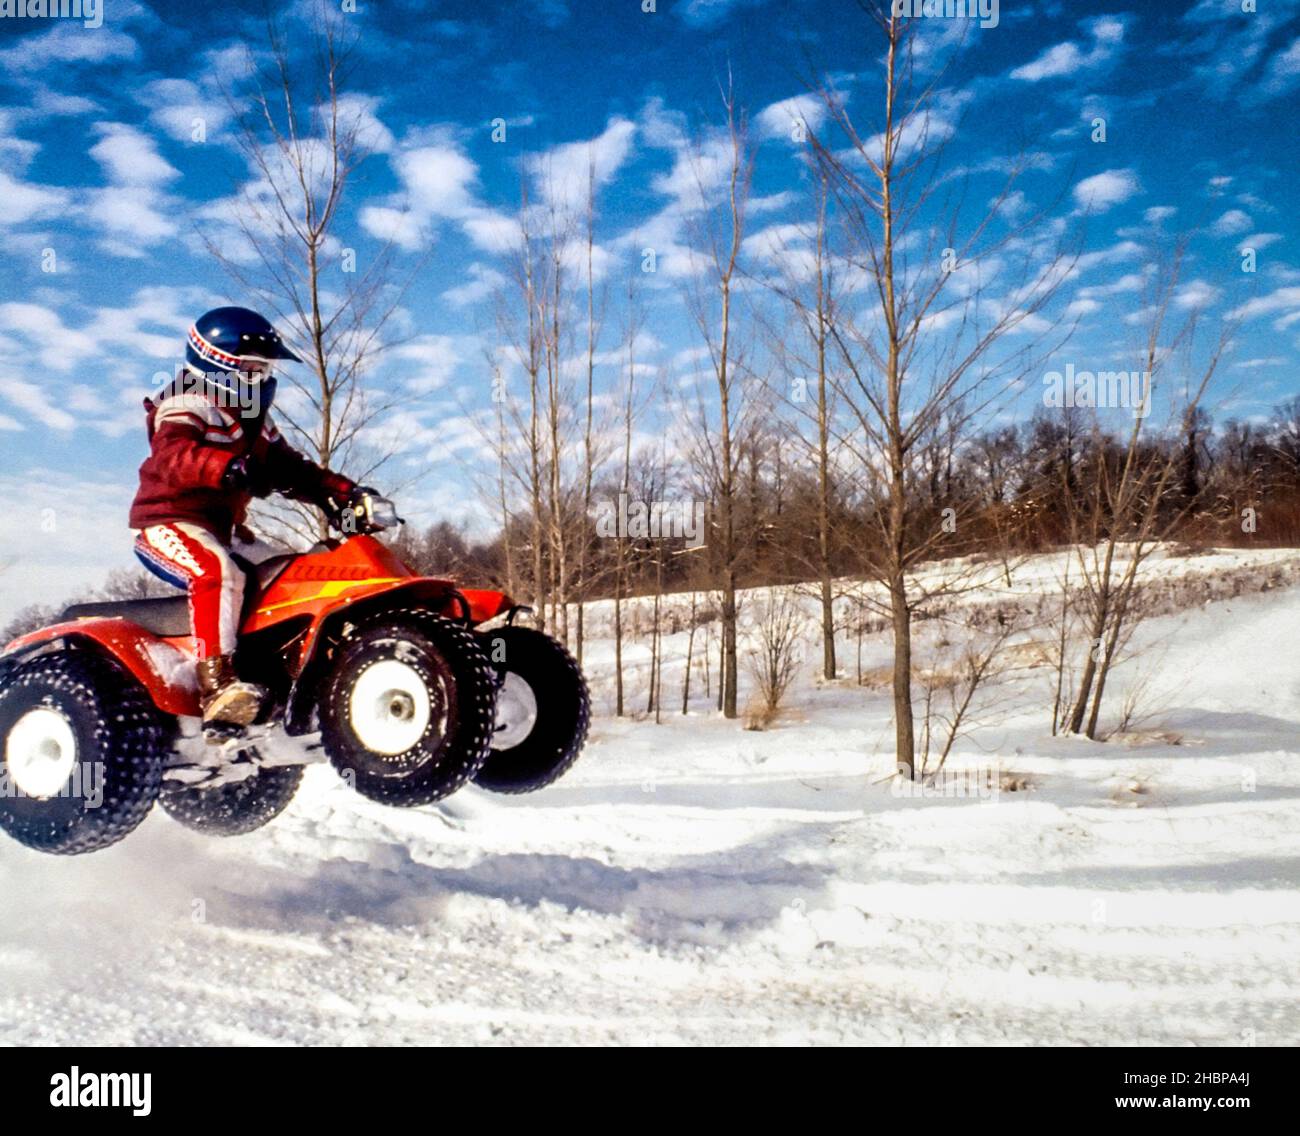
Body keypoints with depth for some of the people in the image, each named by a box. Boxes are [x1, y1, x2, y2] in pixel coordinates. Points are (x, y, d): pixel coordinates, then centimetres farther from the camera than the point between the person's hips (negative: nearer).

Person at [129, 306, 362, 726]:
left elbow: (288, 468, 16)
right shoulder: (188, 404, -8)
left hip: (220, 530, 9)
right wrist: (229, 467, -47)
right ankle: (217, 683, -44)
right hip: (169, 522, -9)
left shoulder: (254, 418, 20)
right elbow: (171, 455, -29)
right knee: (219, 572, -37)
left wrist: (341, 491, 1)